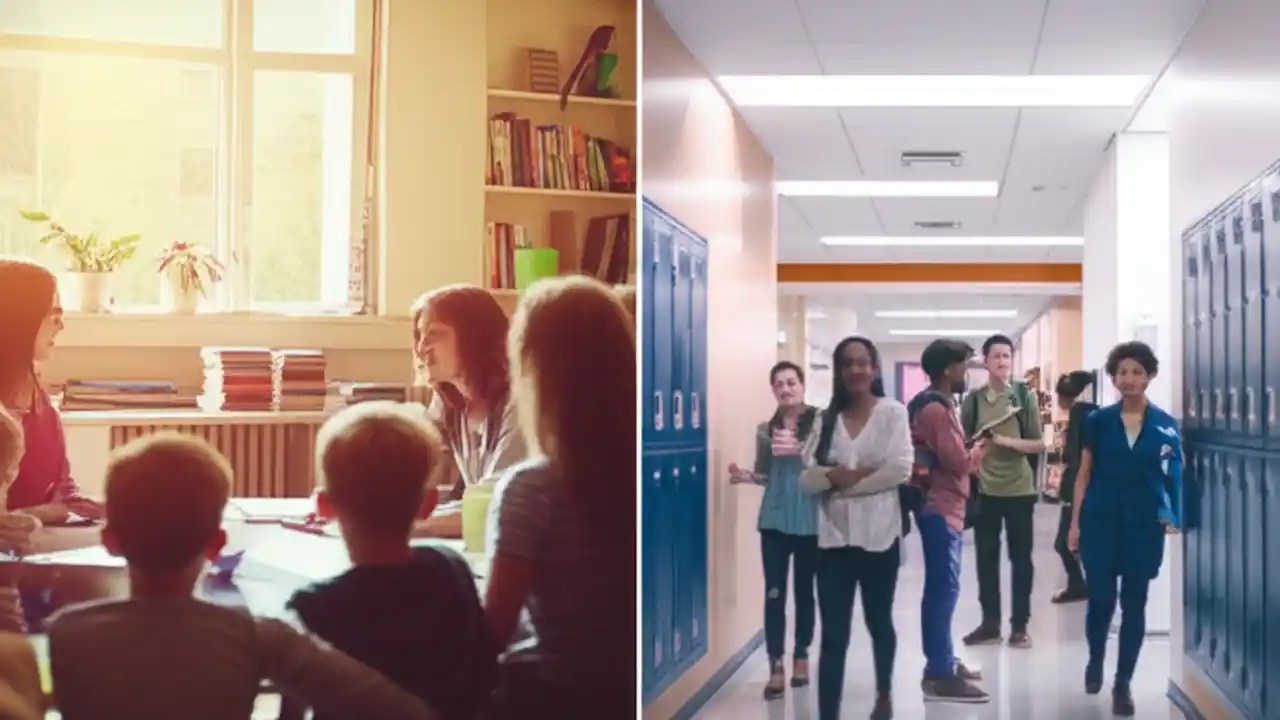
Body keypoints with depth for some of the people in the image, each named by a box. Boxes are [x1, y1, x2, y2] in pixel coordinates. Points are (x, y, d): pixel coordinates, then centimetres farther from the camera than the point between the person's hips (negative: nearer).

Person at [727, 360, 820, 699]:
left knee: (804, 591, 7)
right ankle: (776, 666, 0)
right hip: (775, 519, 2)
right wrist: (747, 476, -6)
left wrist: (799, 449, -23)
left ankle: (801, 657, 24)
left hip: (810, 520, -2)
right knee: (774, 593, -3)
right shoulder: (766, 429, 8)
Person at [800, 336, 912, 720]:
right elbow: (808, 477, 0)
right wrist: (836, 475, -19)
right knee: (833, 635, -1)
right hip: (834, 537, 1)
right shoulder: (826, 417, 5)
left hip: (878, 535, -1)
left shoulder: (892, 412, -2)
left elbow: (900, 469, -13)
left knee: (879, 622, 17)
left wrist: (846, 481, -11)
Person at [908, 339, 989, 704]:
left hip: (940, 506, 11)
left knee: (941, 587, 15)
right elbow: (958, 463, -20)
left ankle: (942, 662, 23)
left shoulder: (929, 405, 16)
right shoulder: (937, 409, -17)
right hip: (941, 509, -11)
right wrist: (979, 450, -1)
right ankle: (940, 676, -9)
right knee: (943, 588, -10)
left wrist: (969, 452, 5)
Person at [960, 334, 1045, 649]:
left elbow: (1039, 444, -2)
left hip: (1019, 489, -1)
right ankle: (990, 623, 16)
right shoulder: (973, 400, 3)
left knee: (1020, 558, 4)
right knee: (986, 558, 7)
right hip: (985, 490, 1)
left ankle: (1020, 625, 12)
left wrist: (1008, 441, -16)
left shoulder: (1025, 396, 0)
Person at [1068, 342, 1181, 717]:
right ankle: (1095, 661, 31)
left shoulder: (1167, 425, 0)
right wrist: (1075, 522, 0)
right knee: (1101, 599, 2)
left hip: (1145, 523, 0)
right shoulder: (1098, 421, 0)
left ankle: (1123, 683, 16)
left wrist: (1174, 518, -8)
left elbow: (1174, 476, 4)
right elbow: (1084, 474, 4)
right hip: (1101, 520, 0)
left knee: (1134, 603, 5)